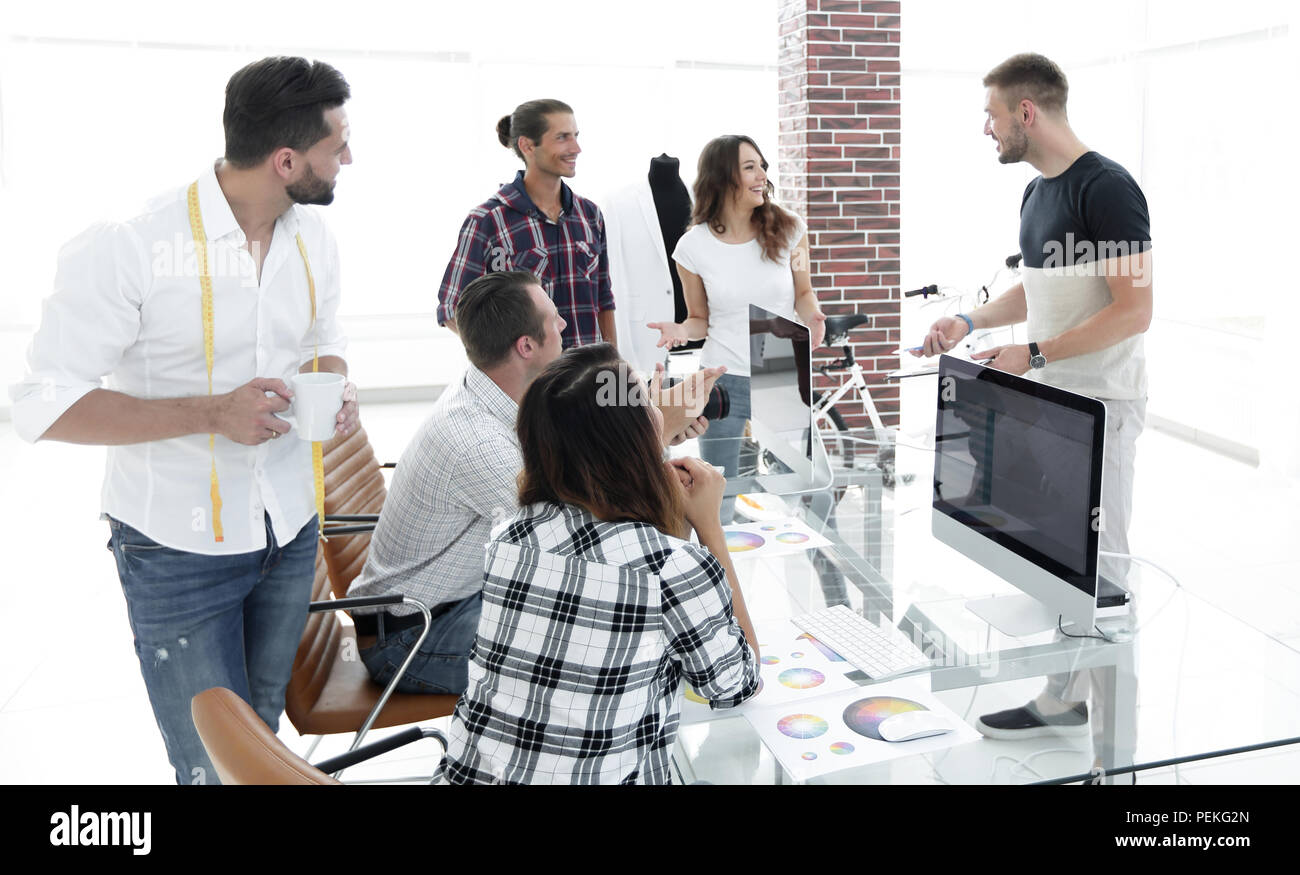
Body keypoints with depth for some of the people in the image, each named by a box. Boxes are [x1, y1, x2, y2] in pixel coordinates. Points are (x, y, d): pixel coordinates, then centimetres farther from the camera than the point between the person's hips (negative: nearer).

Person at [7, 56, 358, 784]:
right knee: (215, 766, 3)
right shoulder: (129, 248, -21)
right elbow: (43, 406, -18)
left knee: (264, 731, 21)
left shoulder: (315, 239, 0)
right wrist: (213, 412, -27)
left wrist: (341, 390, -8)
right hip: (180, 551, -5)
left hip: (291, 533, 6)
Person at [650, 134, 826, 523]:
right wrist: (682, 330, -15)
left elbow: (803, 292, 10)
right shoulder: (693, 246, -4)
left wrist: (813, 316, -11)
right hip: (724, 380, -1)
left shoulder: (788, 229, -2)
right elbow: (700, 319, 6)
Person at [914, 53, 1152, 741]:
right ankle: (1064, 698, 22)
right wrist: (970, 321, 10)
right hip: (1049, 397, 9)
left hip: (1101, 405, -9)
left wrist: (1034, 354, -21)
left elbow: (1135, 310, -20)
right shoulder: (1037, 192, 13)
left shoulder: (1106, 188, -16)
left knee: (1095, 557, 0)